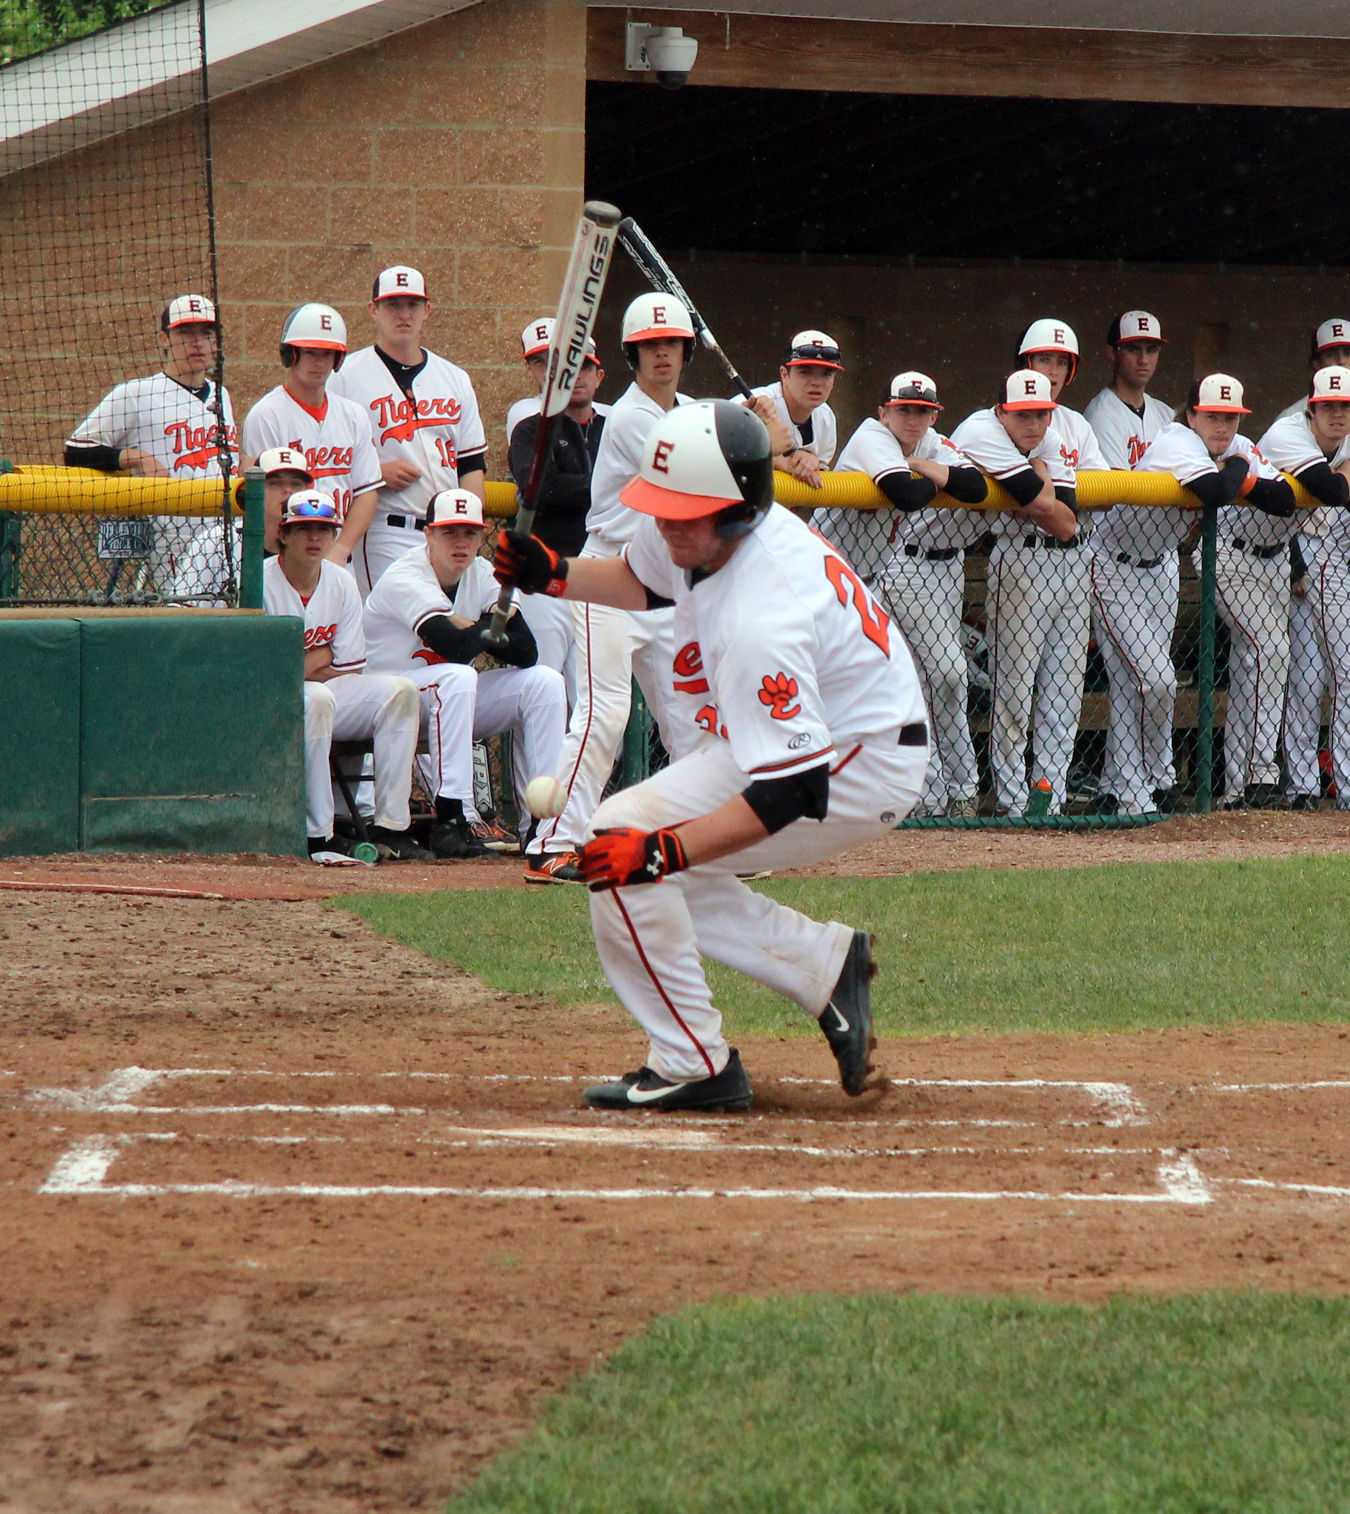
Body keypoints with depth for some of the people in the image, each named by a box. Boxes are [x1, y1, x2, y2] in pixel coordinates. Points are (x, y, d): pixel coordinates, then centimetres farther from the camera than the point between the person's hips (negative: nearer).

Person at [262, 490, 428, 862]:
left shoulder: (342, 584, 6)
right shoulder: (261, 582, -13)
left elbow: (348, 669, 4)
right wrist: (319, 657, -5)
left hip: (326, 697, 6)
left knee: (399, 690, -15)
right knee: (317, 698, -37)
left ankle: (391, 828, -18)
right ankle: (317, 837, -33)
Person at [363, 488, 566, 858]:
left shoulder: (481, 575, 1)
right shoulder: (404, 578, -20)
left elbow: (526, 653, -8)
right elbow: (456, 648, -33)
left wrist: (472, 630, -22)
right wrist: (495, 622, -14)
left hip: (458, 702, 7)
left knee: (545, 682, -8)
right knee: (456, 677, -36)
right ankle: (449, 821, -36)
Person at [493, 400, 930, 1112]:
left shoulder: (759, 622, -35)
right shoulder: (687, 532, -6)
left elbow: (795, 789, -37)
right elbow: (642, 580, 20)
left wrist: (662, 851, -44)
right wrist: (555, 575, 1)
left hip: (861, 768, -10)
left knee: (620, 846, -19)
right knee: (632, 867, 10)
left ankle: (694, 1067, -12)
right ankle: (829, 965, 13)